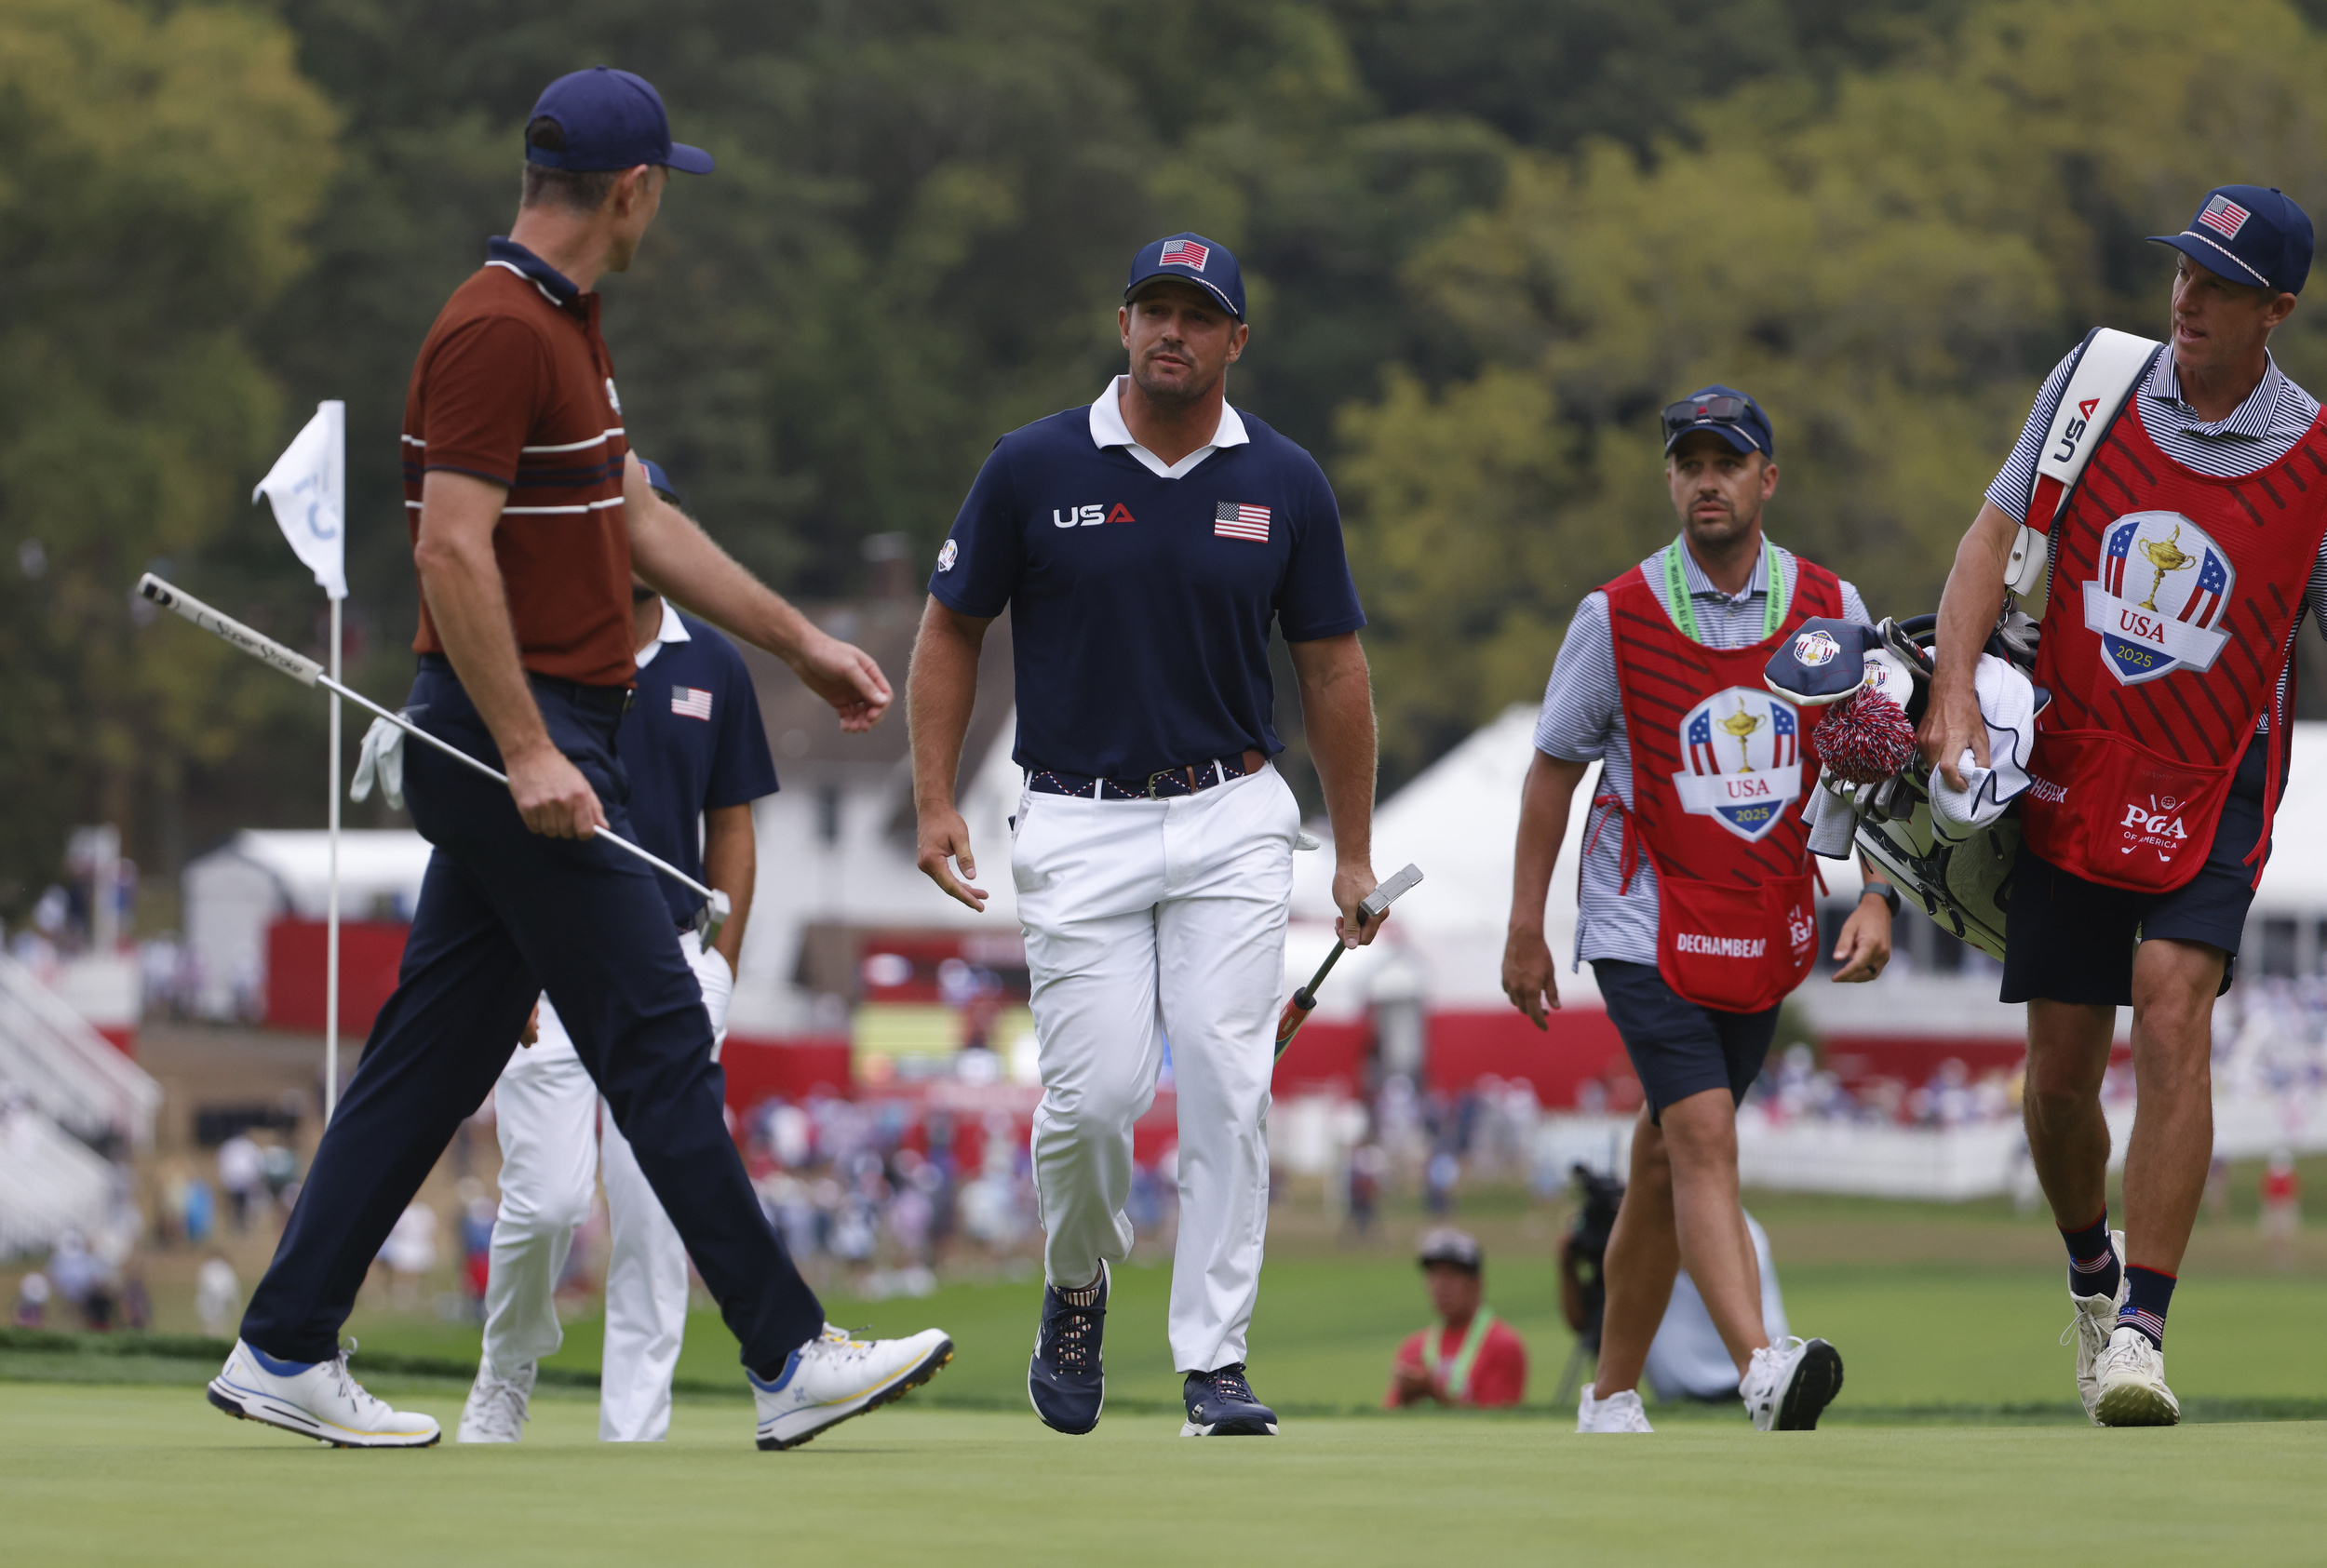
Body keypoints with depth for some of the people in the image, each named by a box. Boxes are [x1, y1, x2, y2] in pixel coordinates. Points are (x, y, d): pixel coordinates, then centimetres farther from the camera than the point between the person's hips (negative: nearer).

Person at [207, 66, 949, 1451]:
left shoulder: (565, 327, 16)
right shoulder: (497, 332, -17)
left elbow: (639, 519, 24)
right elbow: (453, 551, -22)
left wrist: (800, 641, 26)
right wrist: (528, 752, -25)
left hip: (539, 741, 10)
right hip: (523, 738, -10)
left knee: (437, 1058, 10)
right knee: (657, 1041, -7)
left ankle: (286, 1354, 12)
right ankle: (790, 1360, -5)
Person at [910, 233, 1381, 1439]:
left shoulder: (1284, 484, 2)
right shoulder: (1036, 468, -2)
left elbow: (1332, 671, 10)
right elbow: (952, 629, 6)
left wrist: (1355, 854, 9)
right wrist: (934, 800, -2)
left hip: (1232, 819, 1)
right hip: (1079, 827, -1)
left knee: (1227, 1090, -8)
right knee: (1095, 1094, -8)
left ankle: (1215, 1362, -3)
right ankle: (1078, 1284, 22)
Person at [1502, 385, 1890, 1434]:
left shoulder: (1828, 608, 2)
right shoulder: (1617, 617, -5)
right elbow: (1553, 770, 3)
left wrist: (1876, 897, -6)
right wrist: (1525, 931, 2)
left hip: (1766, 934, 3)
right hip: (1644, 926, -3)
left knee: (1667, 1157, 9)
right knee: (1702, 1132, -20)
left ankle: (1612, 1395, 21)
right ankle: (1761, 1371, -35)